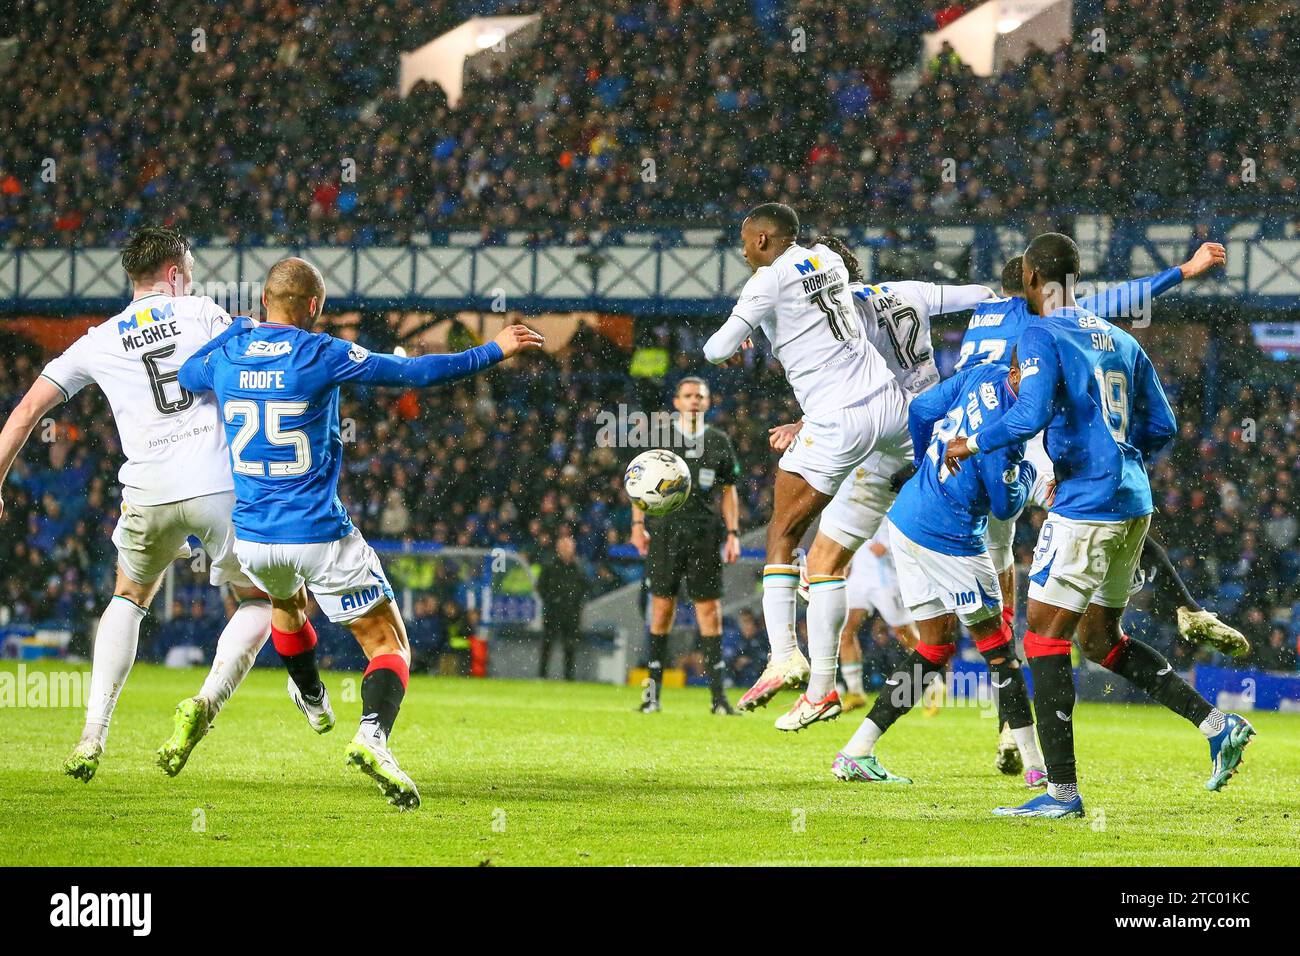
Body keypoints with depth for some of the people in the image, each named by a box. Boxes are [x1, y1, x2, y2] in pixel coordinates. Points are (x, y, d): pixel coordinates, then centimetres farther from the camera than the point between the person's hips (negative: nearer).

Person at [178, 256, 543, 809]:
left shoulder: (227, 355, 1)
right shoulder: (320, 355, -12)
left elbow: (185, 375, 25)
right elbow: (412, 373, -11)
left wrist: (235, 328, 38)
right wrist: (492, 353, -2)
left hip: (253, 539, 5)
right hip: (320, 538, -5)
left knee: (286, 600, 40)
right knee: (389, 646, 3)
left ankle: (312, 698, 58)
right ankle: (373, 735, -24)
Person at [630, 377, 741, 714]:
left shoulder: (719, 442, 11)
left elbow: (729, 491, 15)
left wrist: (733, 534, 7)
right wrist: (638, 524, -1)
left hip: (705, 534, 1)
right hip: (664, 528, -1)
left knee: (709, 609, -3)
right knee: (662, 606, -3)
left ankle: (718, 695, -3)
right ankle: (653, 689, 4)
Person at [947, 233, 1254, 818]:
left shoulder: (1040, 337, -7)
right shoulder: (1120, 340, 17)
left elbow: (1030, 416, -21)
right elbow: (1160, 428, 16)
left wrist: (973, 443, -5)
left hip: (1085, 506, -8)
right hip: (1134, 502, 8)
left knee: (1044, 638, -2)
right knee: (1099, 639, 19)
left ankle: (1062, 791, -6)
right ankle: (1218, 724, 11)